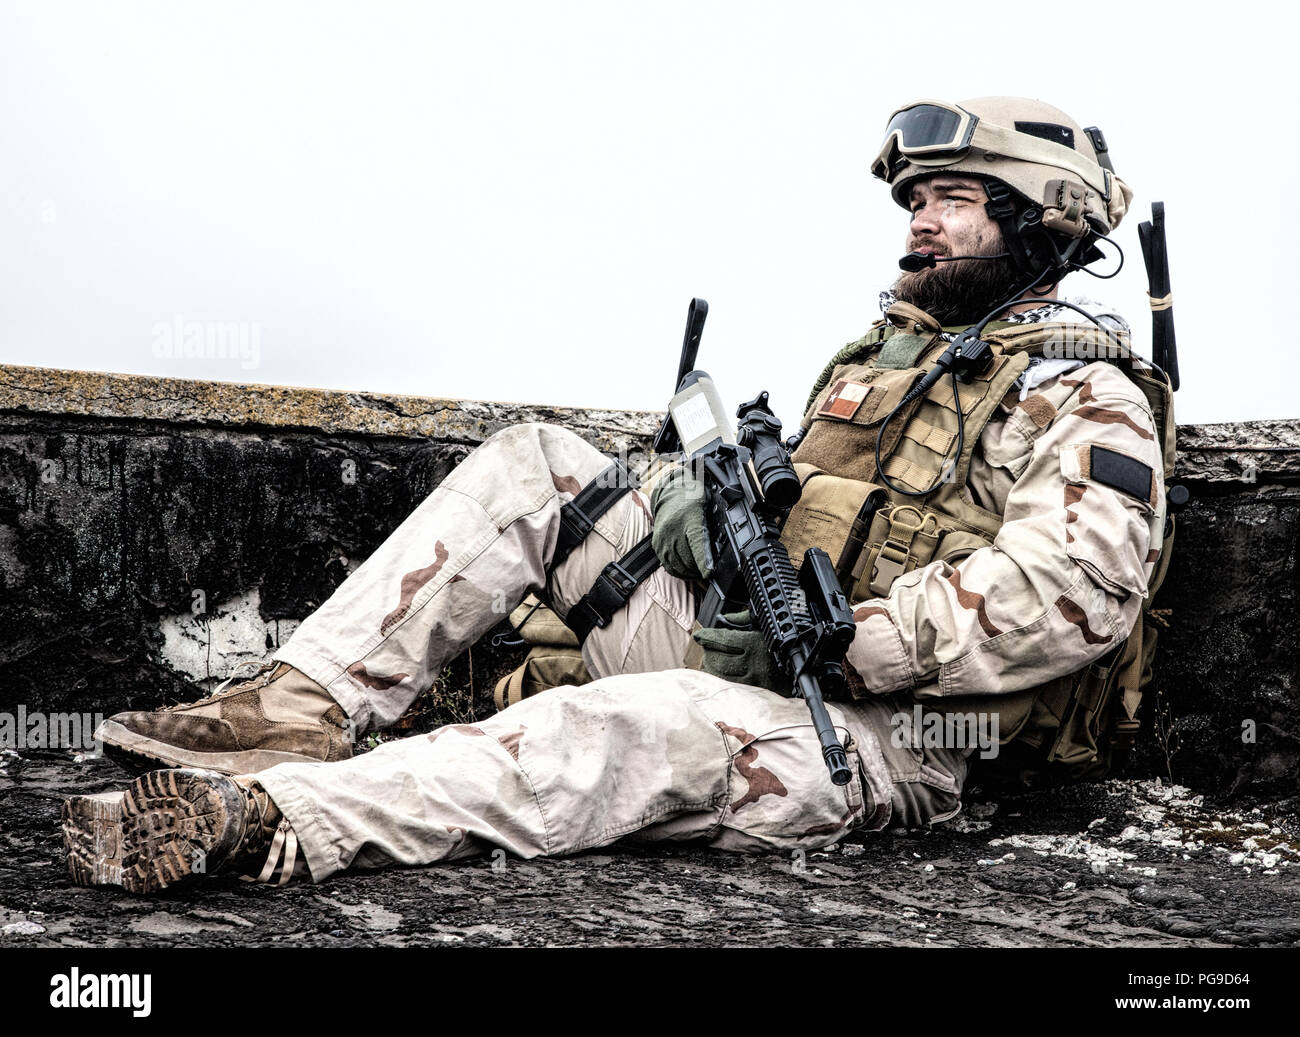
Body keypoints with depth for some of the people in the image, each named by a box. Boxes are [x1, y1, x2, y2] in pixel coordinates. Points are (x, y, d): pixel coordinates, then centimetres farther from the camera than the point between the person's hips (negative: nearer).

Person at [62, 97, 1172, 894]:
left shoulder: (1084, 397, -5)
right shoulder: (885, 348, 22)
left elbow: (1075, 589, -22)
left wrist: (844, 643, -23)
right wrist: (712, 496, -1)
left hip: (878, 735, -8)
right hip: (733, 652, 8)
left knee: (648, 728, -39)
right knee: (532, 463, 1)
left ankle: (257, 820, -52)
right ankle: (298, 711, -12)